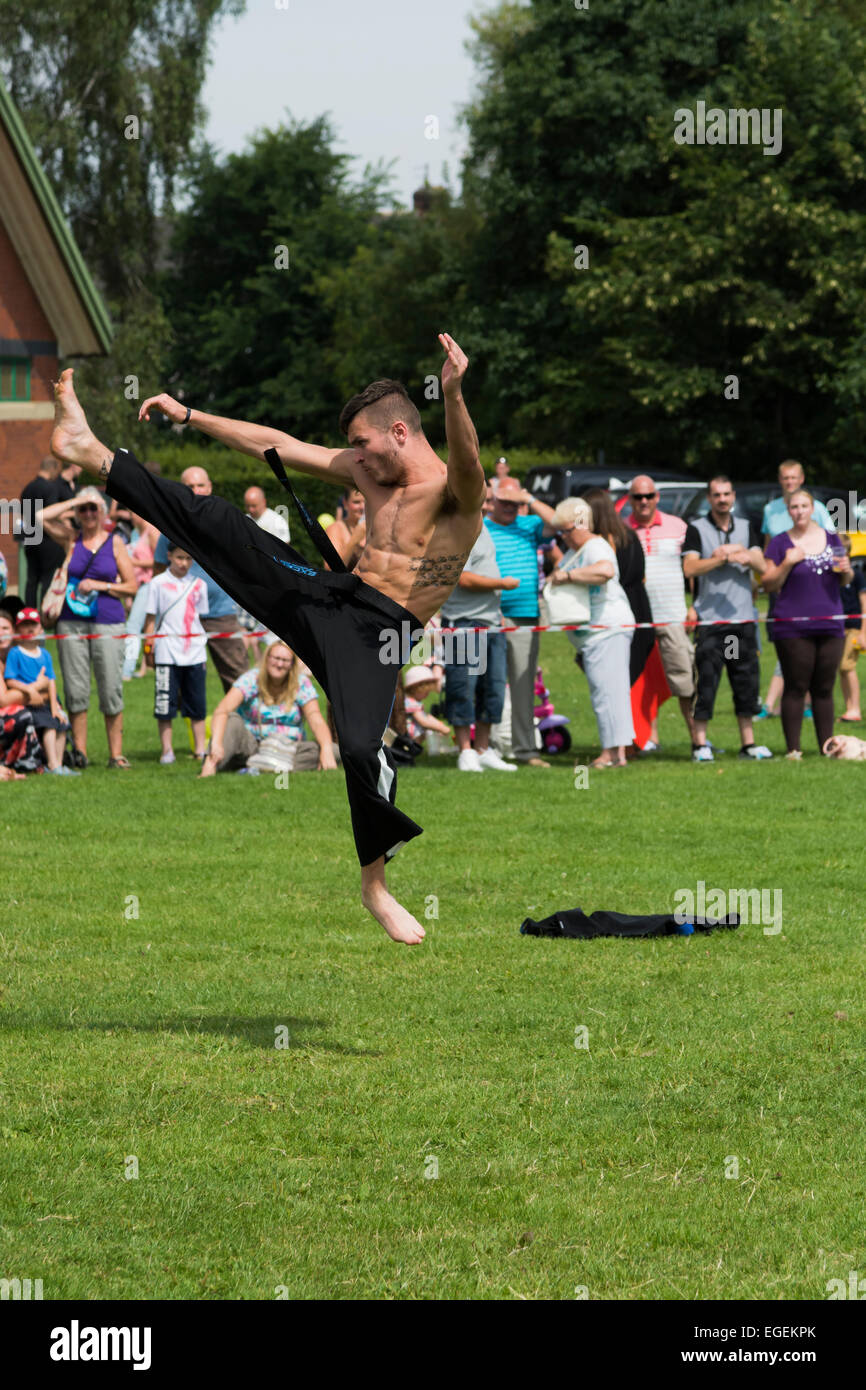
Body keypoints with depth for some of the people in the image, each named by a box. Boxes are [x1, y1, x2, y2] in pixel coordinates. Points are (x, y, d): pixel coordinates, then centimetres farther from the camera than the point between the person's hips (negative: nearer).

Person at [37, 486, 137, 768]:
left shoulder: (114, 542, 5)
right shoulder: (71, 539, 8)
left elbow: (132, 585, 4)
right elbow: (42, 517, -6)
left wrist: (100, 586, -8)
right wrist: (75, 502, -3)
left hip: (108, 623, -2)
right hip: (72, 623, 2)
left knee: (111, 691, -3)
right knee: (75, 691, 2)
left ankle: (116, 754, 2)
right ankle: (79, 751, 10)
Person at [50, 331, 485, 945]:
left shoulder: (454, 489, -9)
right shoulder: (368, 471, 13)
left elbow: (466, 461, -35)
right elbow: (274, 443, 19)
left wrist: (454, 395, -55)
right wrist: (189, 416, 21)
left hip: (377, 629, -7)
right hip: (328, 594, 7)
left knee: (362, 745, -25)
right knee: (209, 519, -1)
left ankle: (376, 884, -6)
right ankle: (95, 454, 7)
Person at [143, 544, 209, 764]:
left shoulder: (198, 585, 9)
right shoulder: (158, 584, 1)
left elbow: (201, 619, 14)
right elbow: (151, 619, 3)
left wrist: (204, 652, 13)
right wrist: (148, 647, -4)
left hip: (195, 653, 3)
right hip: (167, 653, -3)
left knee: (197, 705, 5)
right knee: (165, 704, -2)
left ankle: (200, 749, 11)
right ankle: (166, 750, 4)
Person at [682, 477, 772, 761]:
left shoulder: (746, 528, 14)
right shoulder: (696, 529, 1)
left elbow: (762, 567, 6)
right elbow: (689, 568, -11)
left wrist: (747, 556, -14)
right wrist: (721, 558, -16)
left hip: (743, 617, 4)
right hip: (710, 620, -4)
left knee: (747, 681, 6)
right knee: (706, 682, -8)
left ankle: (748, 742, 13)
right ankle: (700, 744, -4)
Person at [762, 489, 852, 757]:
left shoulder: (830, 538, 13)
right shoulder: (780, 543, 3)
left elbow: (845, 581, 20)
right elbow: (769, 585, 0)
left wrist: (846, 570, -3)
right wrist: (787, 563, -14)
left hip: (830, 625, 3)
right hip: (793, 628, -3)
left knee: (824, 689, 5)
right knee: (796, 688, -6)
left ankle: (826, 745, 9)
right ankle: (793, 747, -5)